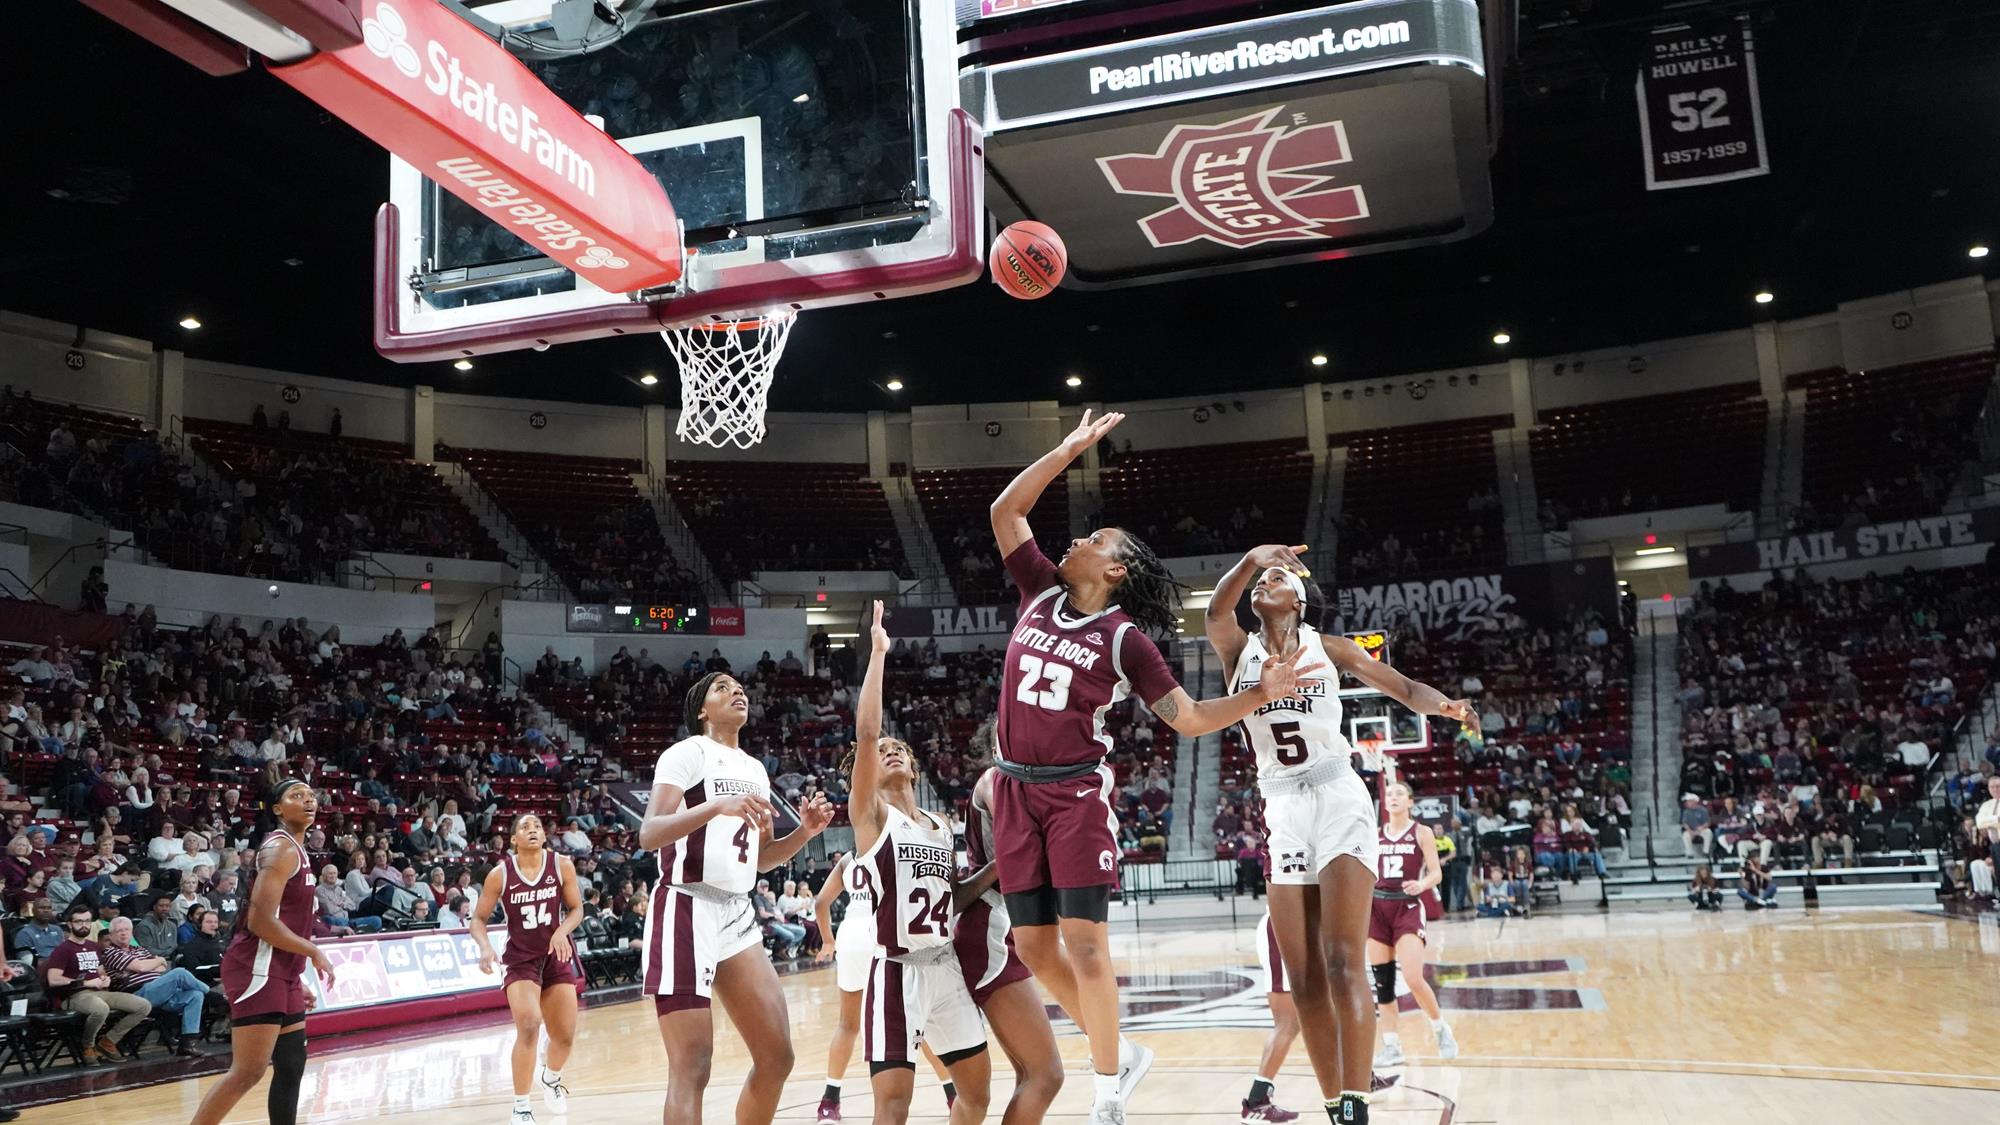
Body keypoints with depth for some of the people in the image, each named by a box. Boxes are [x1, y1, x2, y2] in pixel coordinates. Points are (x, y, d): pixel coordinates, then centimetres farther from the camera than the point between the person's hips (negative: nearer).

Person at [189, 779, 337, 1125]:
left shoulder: (296, 850, 16)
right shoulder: (281, 848, -12)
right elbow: (260, 921, -21)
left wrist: (297, 980, 20)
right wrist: (313, 952, -15)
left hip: (280, 972, 10)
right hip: (258, 970, -10)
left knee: (292, 1066, 10)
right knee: (248, 1071, -11)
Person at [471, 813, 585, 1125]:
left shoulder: (561, 865, -9)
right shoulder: (500, 874, -12)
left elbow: (577, 909, -1)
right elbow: (478, 918, -3)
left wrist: (562, 931, -21)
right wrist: (485, 947, -22)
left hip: (556, 956, 3)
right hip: (520, 959, -2)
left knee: (565, 1036, 8)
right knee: (529, 1026, -24)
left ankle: (550, 1078, 44)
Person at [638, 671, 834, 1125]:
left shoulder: (756, 770, 17)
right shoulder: (689, 752, -6)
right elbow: (648, 835, -19)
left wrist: (804, 832, 6)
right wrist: (717, 805, -33)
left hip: (738, 916, 8)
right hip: (686, 913, -8)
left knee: (776, 1057, 6)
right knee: (692, 1068, -9)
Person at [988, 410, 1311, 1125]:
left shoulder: (1123, 637, -5)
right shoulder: (1041, 592, 7)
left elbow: (1188, 719, -3)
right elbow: (1005, 512, 8)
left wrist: (1260, 693, -17)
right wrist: (1071, 450, 7)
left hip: (1078, 794, -5)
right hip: (1016, 791, 5)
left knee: (1082, 939, -10)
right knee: (1033, 945, 6)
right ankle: (1118, 1054, 24)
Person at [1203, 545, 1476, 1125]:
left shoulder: (1329, 646, 6)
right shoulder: (1239, 650, 8)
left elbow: (1405, 689, 5)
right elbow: (1215, 612, -13)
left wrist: (1446, 704, -16)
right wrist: (1251, 557, -28)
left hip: (1338, 800, -3)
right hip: (1281, 811, 3)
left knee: (1344, 963, -15)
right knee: (1304, 978, 2)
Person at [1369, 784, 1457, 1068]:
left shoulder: (1422, 833, 0)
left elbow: (1436, 873, -4)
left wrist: (1421, 885, -23)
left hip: (1408, 908, -4)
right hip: (1377, 908, 4)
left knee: (1413, 979, -15)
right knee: (1382, 980, 3)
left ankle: (1441, 1029, 10)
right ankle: (1391, 1045, 12)